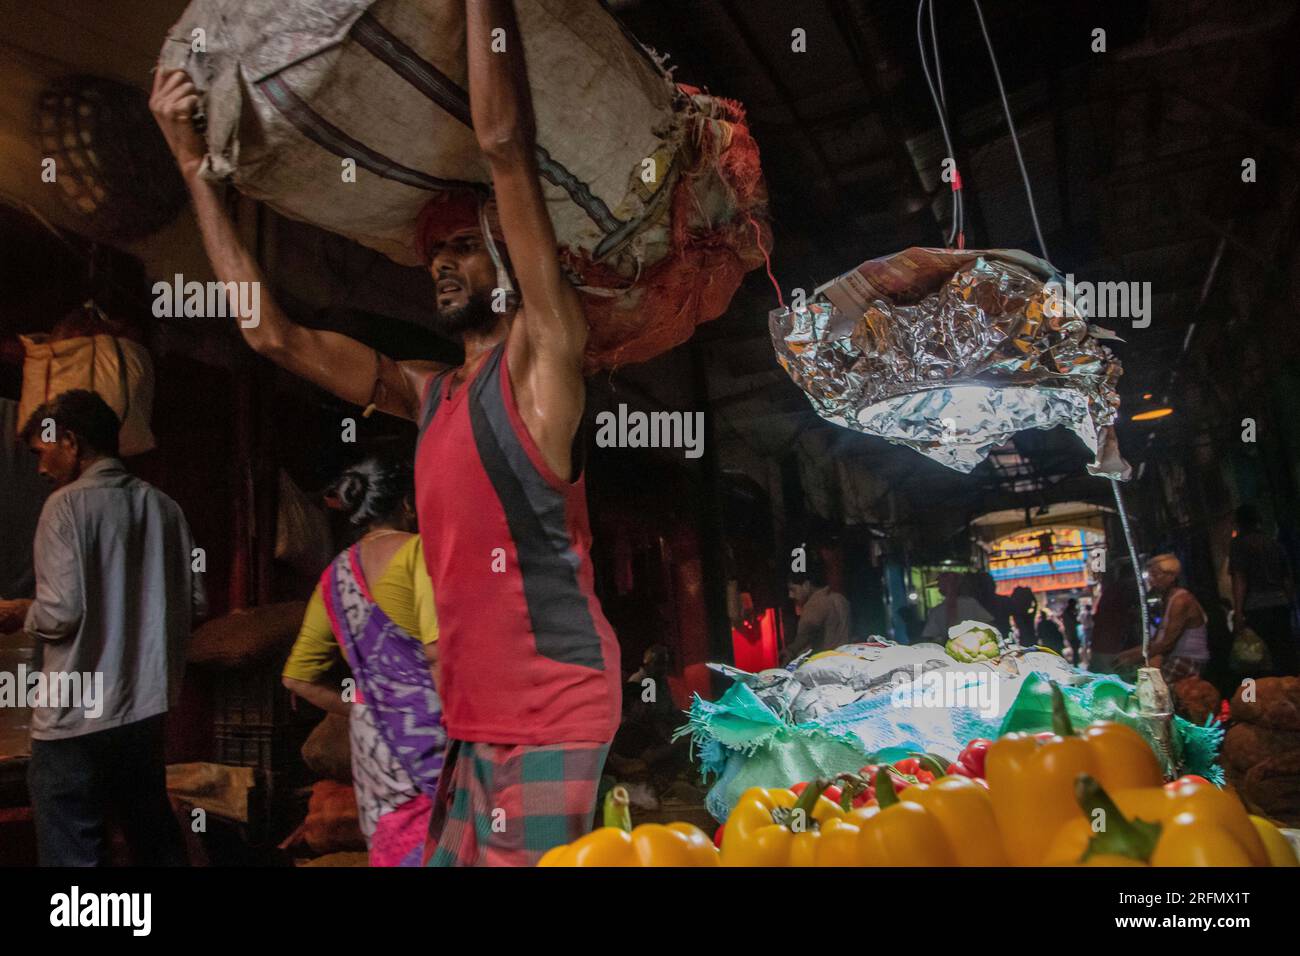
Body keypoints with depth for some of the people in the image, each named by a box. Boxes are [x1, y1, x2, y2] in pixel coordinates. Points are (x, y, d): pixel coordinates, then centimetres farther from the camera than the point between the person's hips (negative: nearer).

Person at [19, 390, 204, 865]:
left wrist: (17, 615, 2)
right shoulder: (163, 506, 5)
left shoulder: (68, 504, -12)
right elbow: (193, 604, 8)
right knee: (157, 841, 19)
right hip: (147, 706, 6)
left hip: (76, 718, -6)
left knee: (72, 851, 4)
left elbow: (60, 611, -18)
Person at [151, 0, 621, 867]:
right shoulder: (430, 394, 16)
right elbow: (272, 332, 15)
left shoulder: (543, 353, -3)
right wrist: (193, 160, 16)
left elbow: (505, 144, -12)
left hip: (551, 715, -7)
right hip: (475, 720, 8)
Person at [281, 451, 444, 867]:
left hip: (372, 740, 7)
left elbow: (298, 677, 20)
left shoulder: (335, 574, 17)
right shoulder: (418, 550, -4)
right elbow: (439, 648, -19)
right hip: (428, 724, -7)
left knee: (395, 846, 12)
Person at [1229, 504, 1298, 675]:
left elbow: (1239, 578, -10)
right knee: (1288, 654, 7)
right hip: (1280, 604, 6)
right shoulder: (1274, 544, 17)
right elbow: (1288, 579, 19)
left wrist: (1238, 613, -14)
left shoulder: (1239, 543, -2)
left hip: (1256, 608, -6)